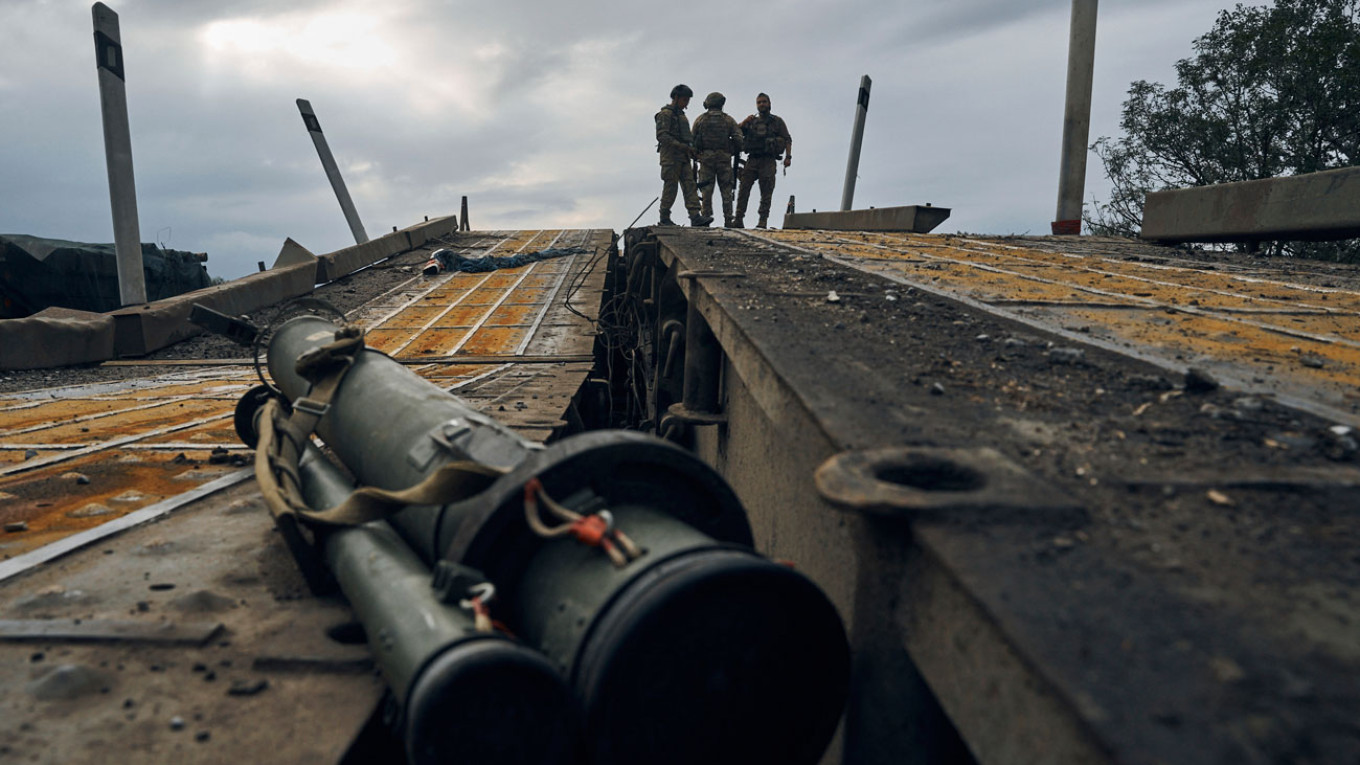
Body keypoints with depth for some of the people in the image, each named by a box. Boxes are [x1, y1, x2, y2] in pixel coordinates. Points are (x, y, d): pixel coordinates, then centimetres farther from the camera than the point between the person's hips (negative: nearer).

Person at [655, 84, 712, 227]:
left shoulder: (681, 115, 22)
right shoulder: (665, 114, -6)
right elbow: (661, 136, -17)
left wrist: (692, 151, 11)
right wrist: (682, 146, -21)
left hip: (683, 157, 8)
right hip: (670, 156, -8)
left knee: (689, 185, -4)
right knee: (670, 187, -4)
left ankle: (695, 216, -12)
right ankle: (664, 218, 6)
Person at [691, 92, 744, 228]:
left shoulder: (700, 119, 6)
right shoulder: (728, 119, 5)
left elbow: (693, 139, 5)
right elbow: (738, 139, -1)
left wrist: (695, 153, 19)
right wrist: (735, 153, 14)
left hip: (706, 157, 0)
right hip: (724, 158, 0)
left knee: (706, 191, 2)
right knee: (726, 191, 4)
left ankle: (706, 218, -3)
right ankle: (728, 221, 2)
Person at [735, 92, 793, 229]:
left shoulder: (777, 121, 12)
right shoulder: (752, 121, 21)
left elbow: (787, 139, 6)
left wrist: (788, 156, -8)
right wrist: (744, 122, -3)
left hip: (768, 161, -3)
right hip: (752, 160, 3)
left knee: (766, 192, -5)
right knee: (744, 188, -9)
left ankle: (763, 220, -5)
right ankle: (738, 219, -12)